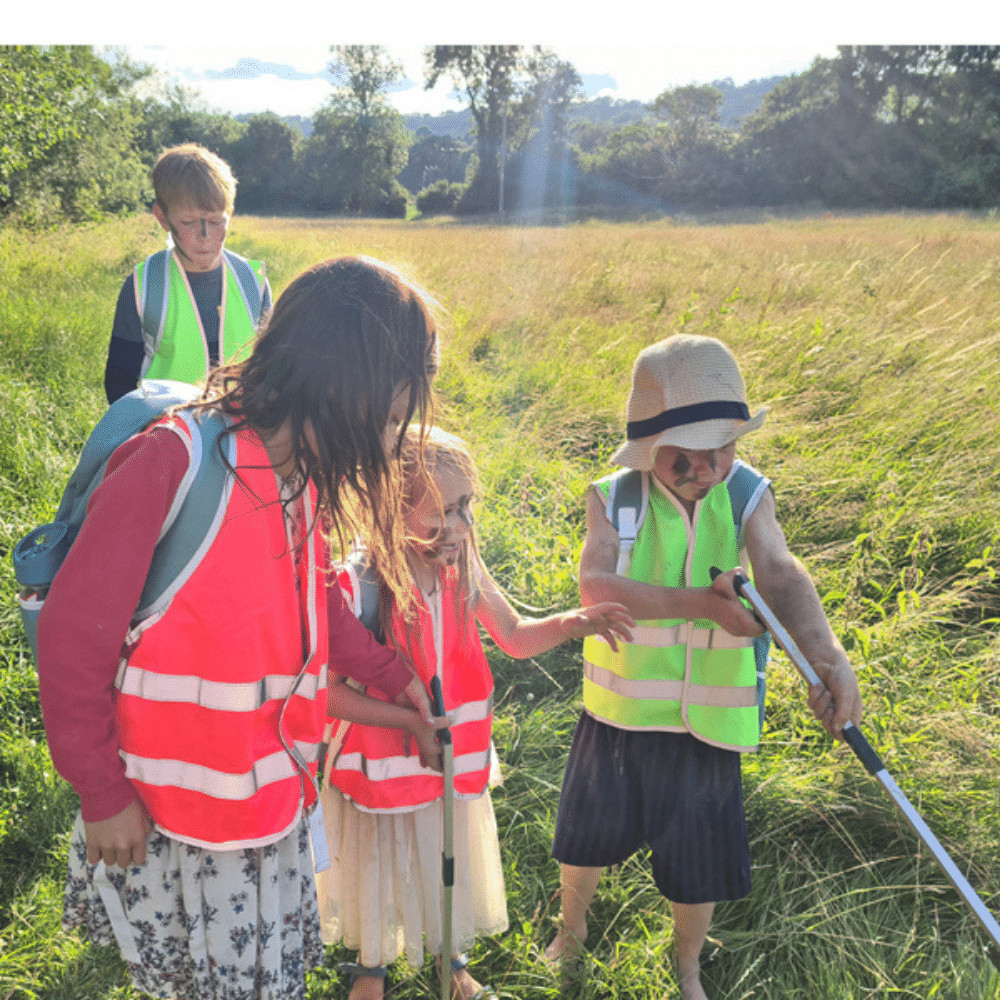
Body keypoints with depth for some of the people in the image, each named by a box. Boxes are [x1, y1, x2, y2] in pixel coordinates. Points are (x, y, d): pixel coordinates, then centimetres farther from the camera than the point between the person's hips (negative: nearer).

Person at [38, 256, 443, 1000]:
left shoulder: (303, 476, 0)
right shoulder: (174, 463, -24)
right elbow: (73, 634, -18)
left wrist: (393, 676, 19)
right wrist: (102, 793, -13)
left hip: (276, 797, 7)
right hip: (174, 819, -7)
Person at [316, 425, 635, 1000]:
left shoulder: (463, 568, -11)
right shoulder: (355, 584, -26)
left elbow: (516, 637, 2)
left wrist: (574, 623, -16)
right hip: (381, 763, -4)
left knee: (452, 863, 23)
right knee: (379, 868, 19)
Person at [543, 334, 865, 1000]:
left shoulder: (748, 496, -11)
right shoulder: (614, 498, -12)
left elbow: (782, 575, -27)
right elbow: (595, 584, -26)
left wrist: (828, 654, -45)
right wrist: (693, 603, -38)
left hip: (707, 721, 0)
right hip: (619, 712, 1)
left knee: (699, 861, 16)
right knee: (587, 836, 21)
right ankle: (572, 931, 54)